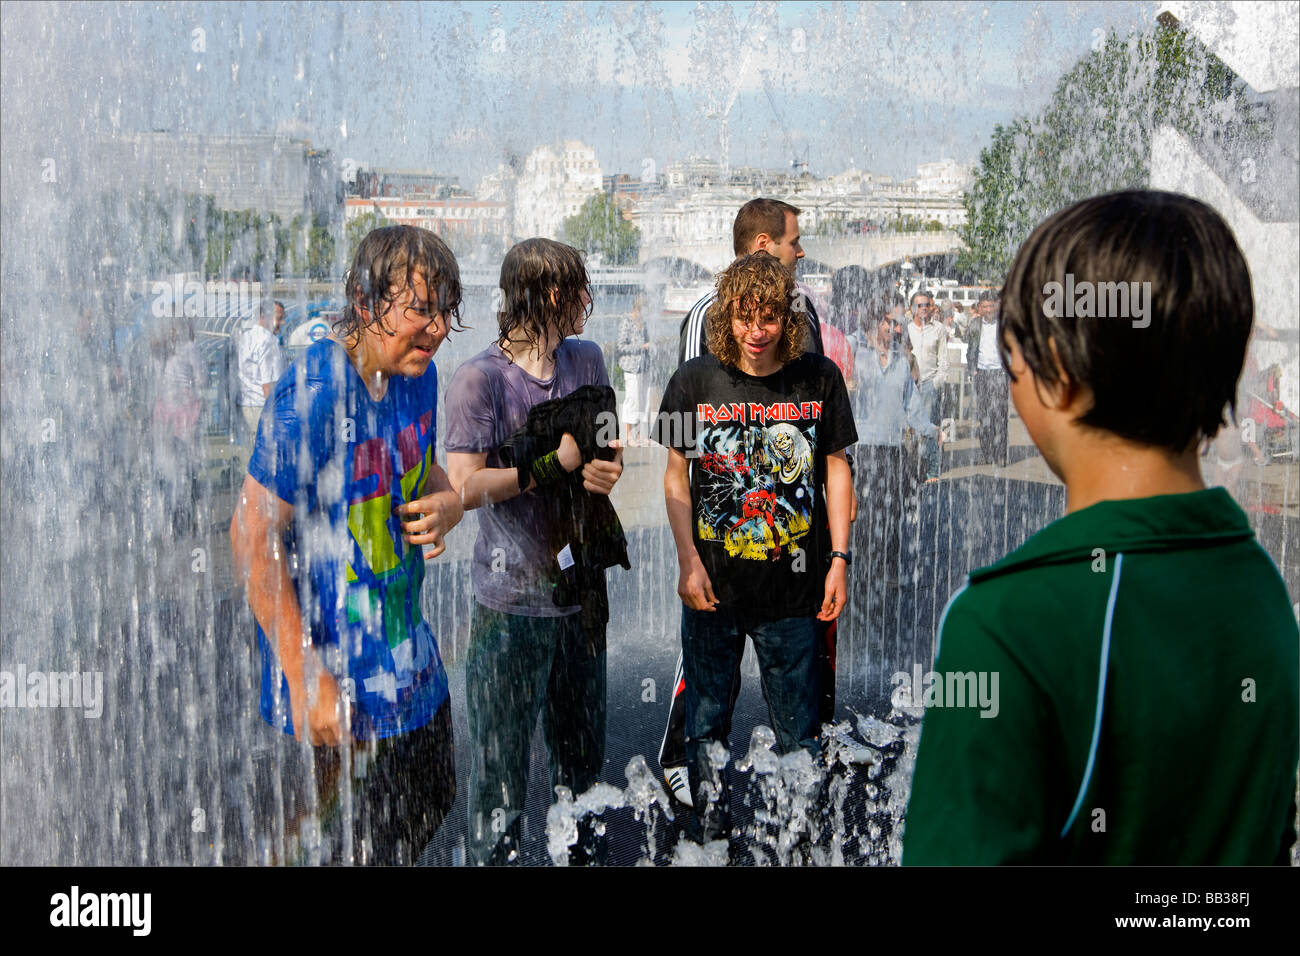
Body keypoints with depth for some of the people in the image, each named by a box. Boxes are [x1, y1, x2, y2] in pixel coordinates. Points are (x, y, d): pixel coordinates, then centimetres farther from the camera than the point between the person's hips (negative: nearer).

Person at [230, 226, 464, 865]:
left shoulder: (418, 374, 1)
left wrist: (446, 505, -8)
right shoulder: (313, 393, -24)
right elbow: (253, 537, -23)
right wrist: (306, 679, -24)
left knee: (430, 811, 23)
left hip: (409, 661, 8)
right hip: (335, 678, -8)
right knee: (367, 847, 4)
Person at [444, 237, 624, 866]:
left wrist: (608, 465, -6)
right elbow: (465, 486, -20)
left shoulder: (586, 360, 7)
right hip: (512, 598, -6)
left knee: (582, 747, 20)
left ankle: (582, 852, 38)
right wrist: (555, 466, -17)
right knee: (501, 752, 5)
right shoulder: (480, 377, -15)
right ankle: (493, 855, 23)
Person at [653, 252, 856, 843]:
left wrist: (839, 559, 1)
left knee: (799, 729, 10)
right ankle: (712, 835, 30)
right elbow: (676, 478, 3)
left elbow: (836, 468, 6)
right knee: (706, 725, 11)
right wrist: (689, 562, -4)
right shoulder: (694, 382, -3)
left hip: (793, 584, 0)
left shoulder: (819, 379, -2)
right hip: (713, 584, 0)